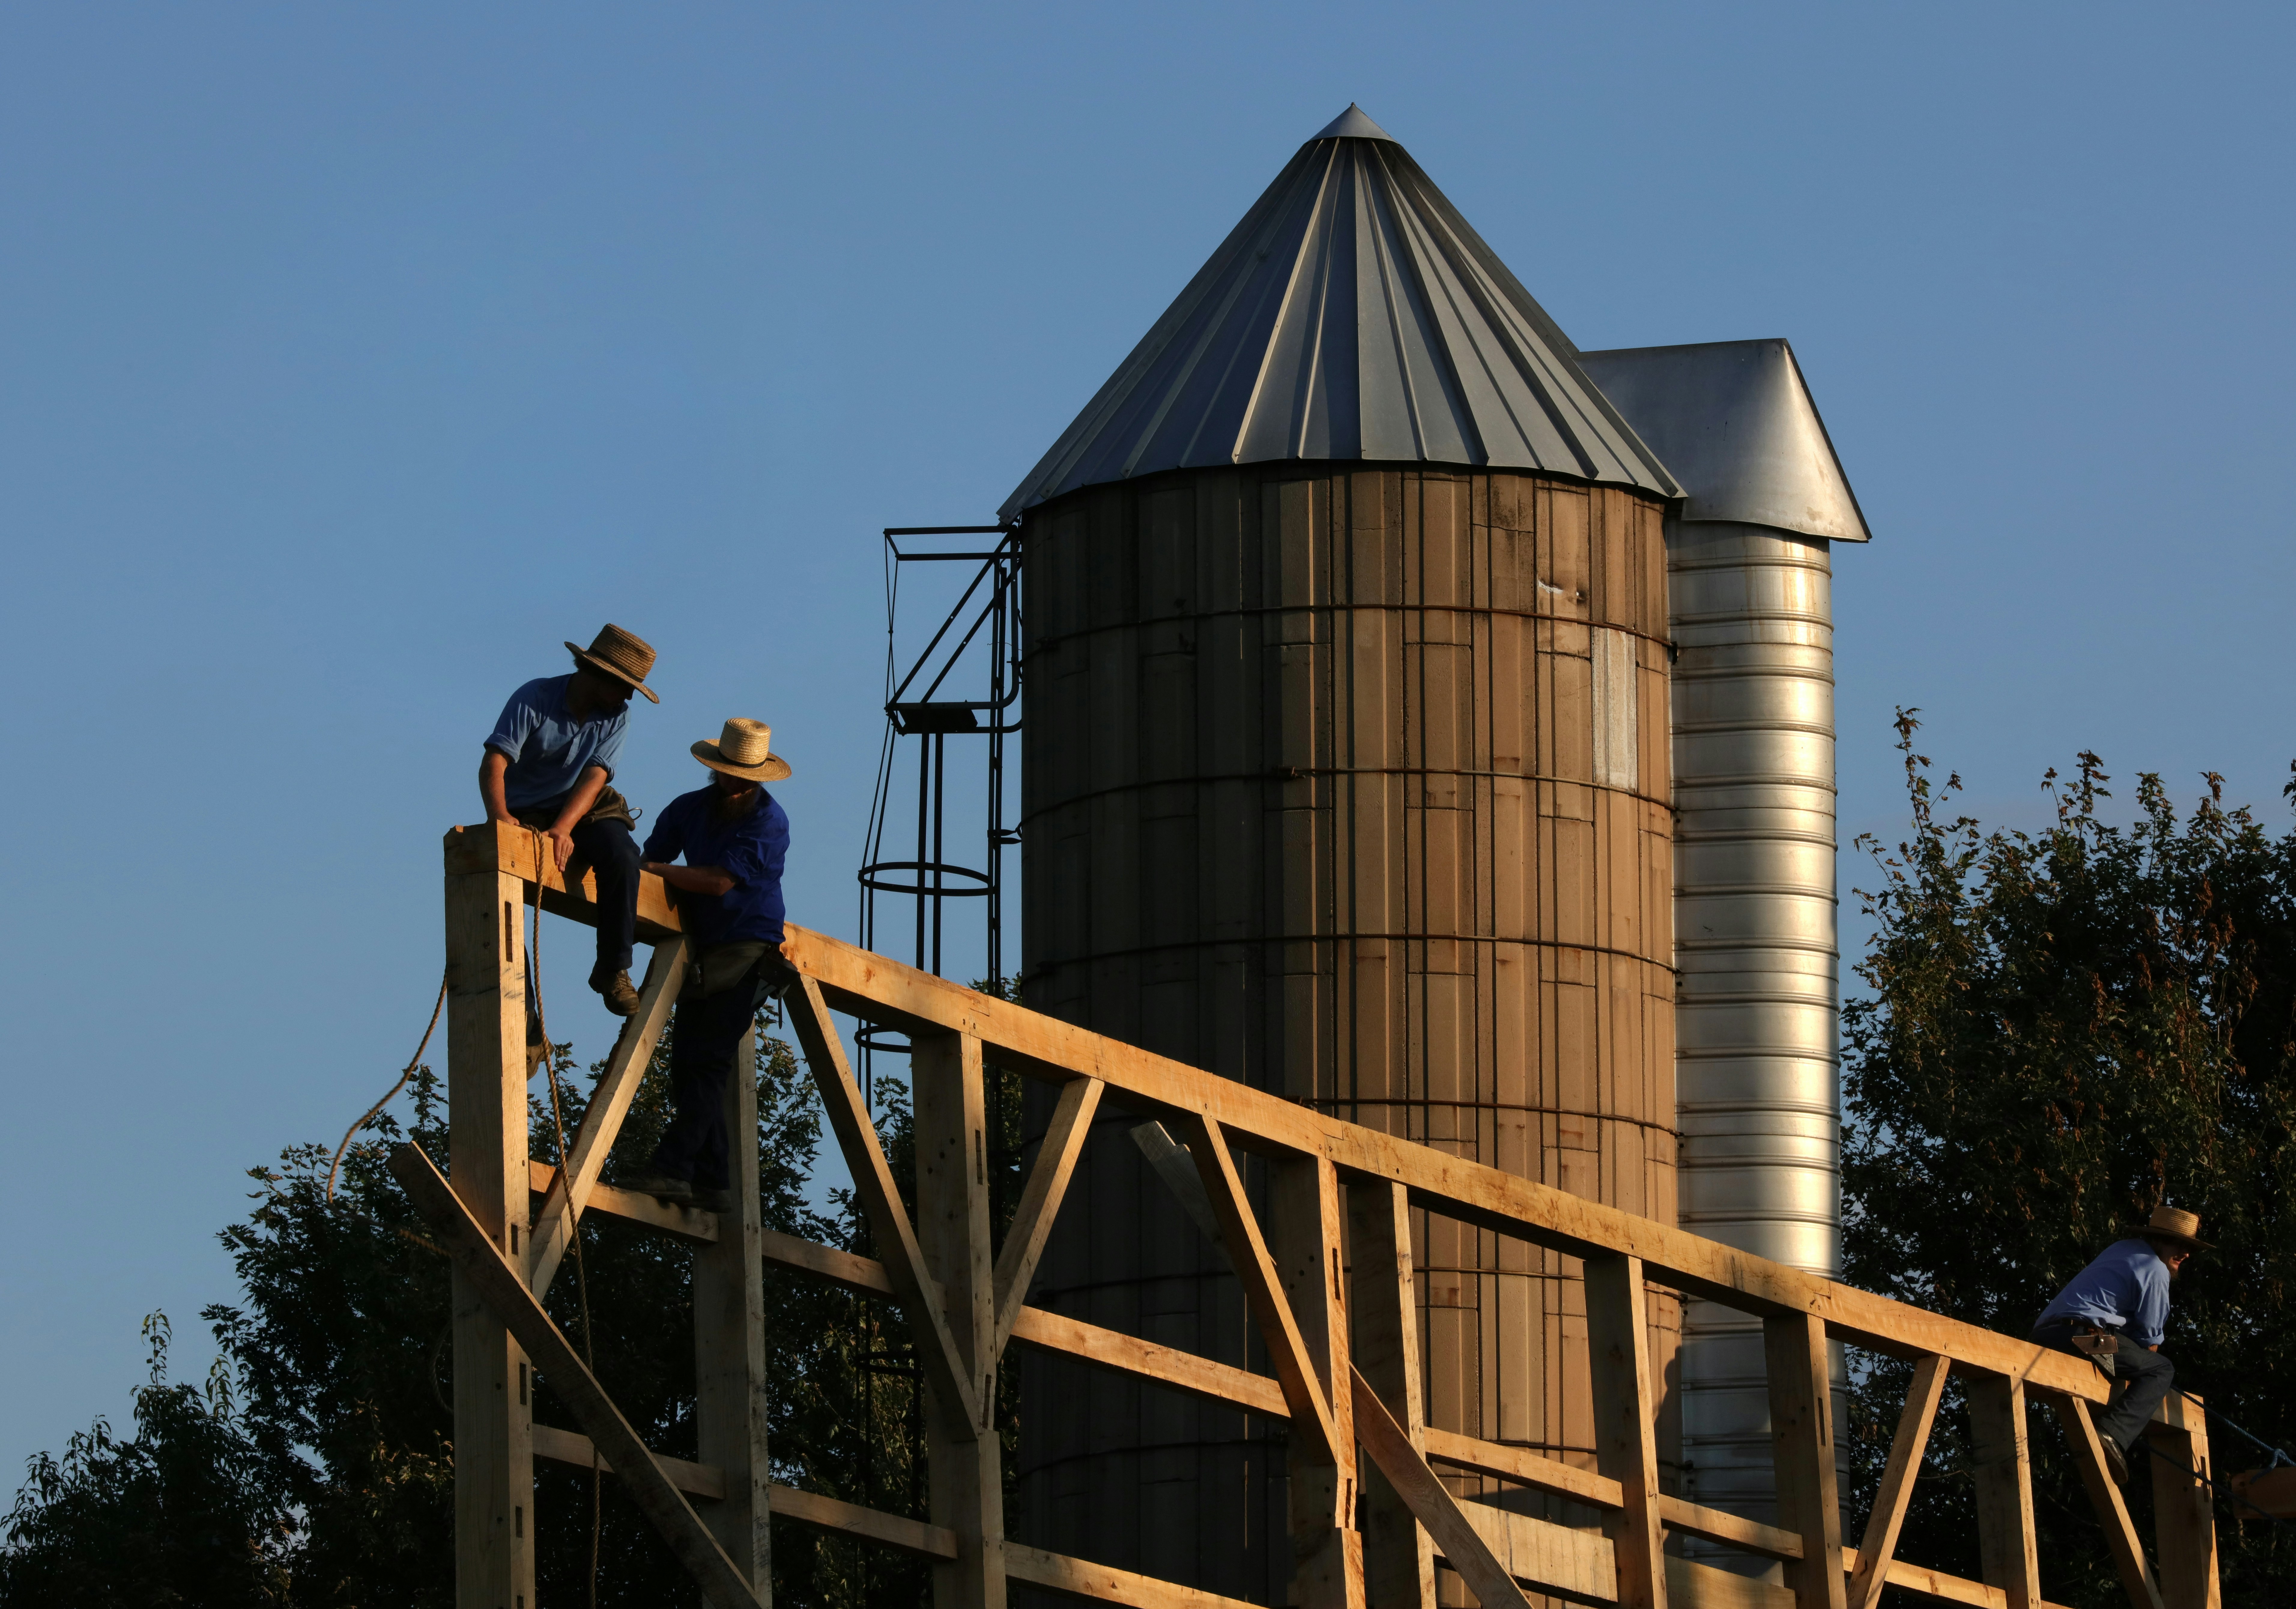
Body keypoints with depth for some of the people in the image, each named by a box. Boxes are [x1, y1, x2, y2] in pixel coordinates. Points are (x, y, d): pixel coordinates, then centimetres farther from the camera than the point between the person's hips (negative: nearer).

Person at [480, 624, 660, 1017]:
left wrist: (563, 829, -32)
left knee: (621, 855, -29)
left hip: (580, 812, 2)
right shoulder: (535, 700, -13)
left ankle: (613, 970, -20)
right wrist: (499, 815, -44)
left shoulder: (616, 716, -2)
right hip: (524, 814, -2)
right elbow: (494, 763, -24)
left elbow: (595, 776, -15)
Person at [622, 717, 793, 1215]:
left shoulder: (770, 822, -11)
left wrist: (656, 871, -15)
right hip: (701, 951, 7)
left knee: (706, 1063, -16)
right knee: (687, 1064, 1)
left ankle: (674, 1169, -22)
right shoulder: (690, 809, 8)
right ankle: (713, 1183, 3)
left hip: (748, 950, -7)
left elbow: (720, 881, -19)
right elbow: (648, 859, 12)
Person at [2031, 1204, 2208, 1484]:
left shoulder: (2123, 1249, 29)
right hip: (2082, 1332, -9)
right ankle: (2115, 1433, -27)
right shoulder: (2155, 1270, 0)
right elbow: (2149, 1336, 2)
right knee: (2162, 1371, -5)